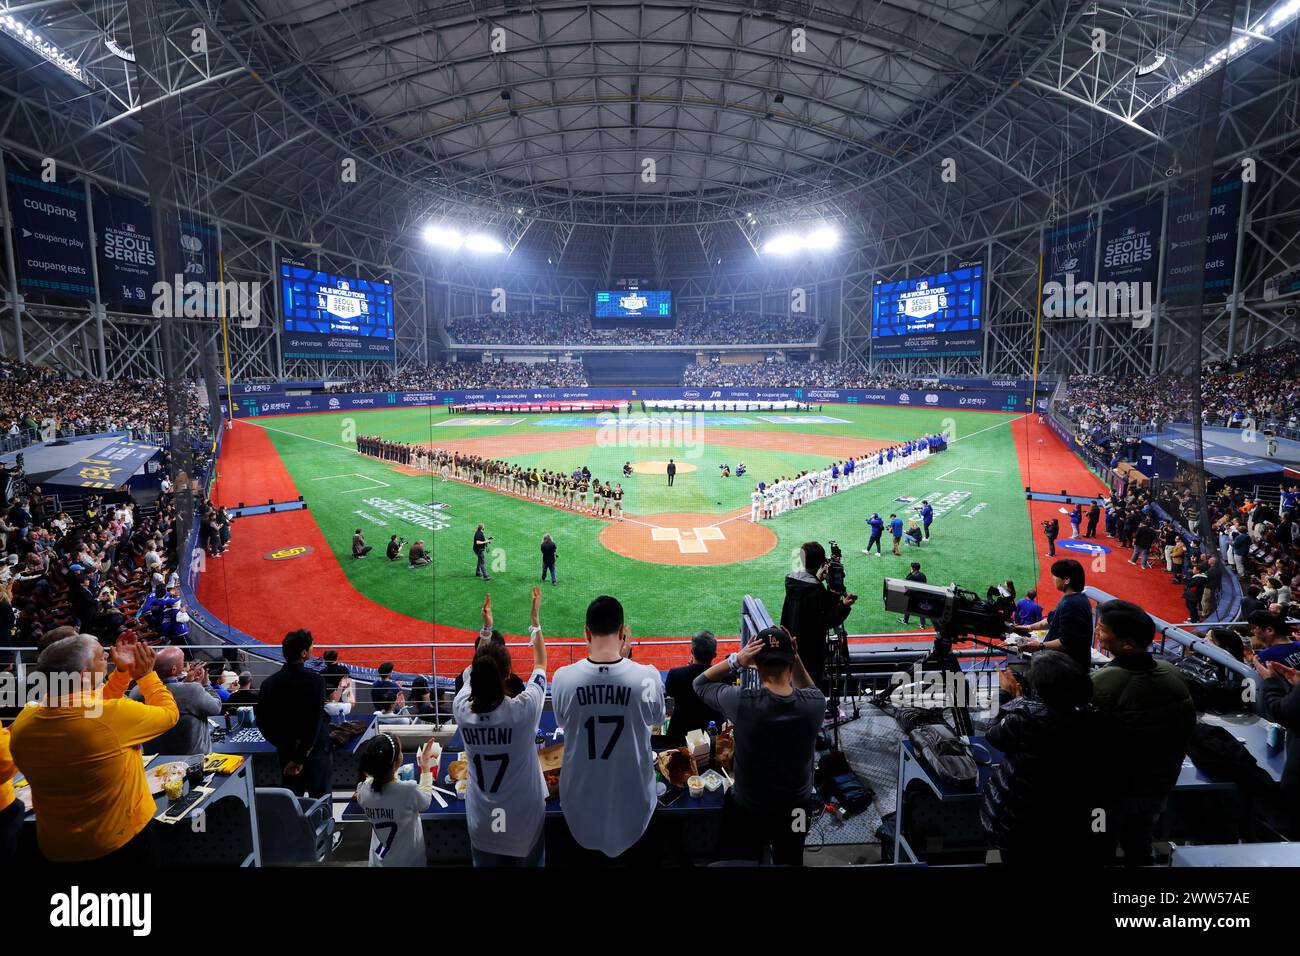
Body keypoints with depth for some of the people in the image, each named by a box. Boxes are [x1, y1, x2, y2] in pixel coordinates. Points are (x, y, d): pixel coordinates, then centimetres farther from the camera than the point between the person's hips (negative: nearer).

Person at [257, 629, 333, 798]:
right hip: (316, 750, -4)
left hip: (286, 752, 5)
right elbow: (315, 721, -21)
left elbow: (262, 722, 4)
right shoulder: (315, 681, -18)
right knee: (320, 799, 4)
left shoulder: (269, 683, -2)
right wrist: (301, 757, -15)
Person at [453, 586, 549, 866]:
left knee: (486, 863, 23)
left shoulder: (462, 709, -17)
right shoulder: (523, 709, -26)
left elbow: (473, 671, 5)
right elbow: (540, 665, -6)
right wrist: (535, 620, 2)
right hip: (524, 821, -2)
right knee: (529, 861, 21)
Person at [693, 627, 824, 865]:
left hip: (747, 811, -3)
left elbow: (700, 683, -10)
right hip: (796, 809, 3)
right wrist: (796, 658, -12)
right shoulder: (815, 704, -23)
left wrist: (736, 661, -24)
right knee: (790, 861, 30)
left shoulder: (742, 702, -30)